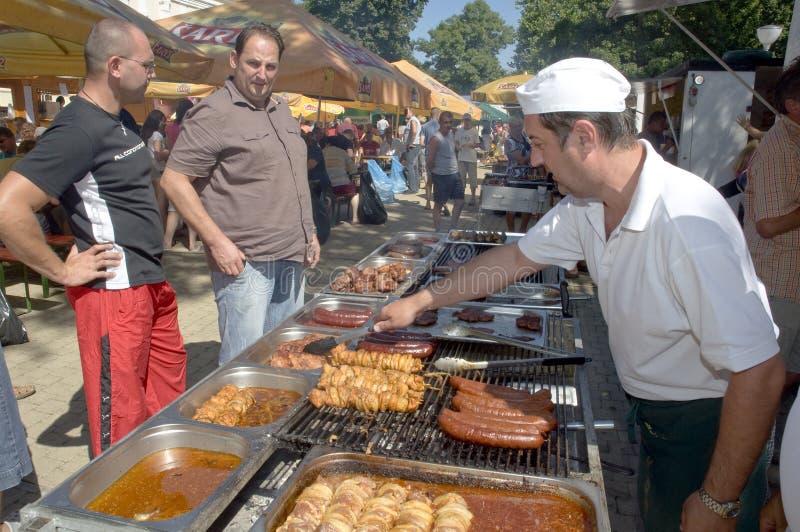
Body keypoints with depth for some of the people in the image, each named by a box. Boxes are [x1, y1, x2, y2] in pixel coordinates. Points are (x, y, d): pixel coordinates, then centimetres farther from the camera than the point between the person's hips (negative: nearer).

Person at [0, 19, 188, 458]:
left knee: (167, 403, 19)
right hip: (114, 291, -10)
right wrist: (63, 271, -17)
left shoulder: (115, 122, 13)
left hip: (150, 285, 10)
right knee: (121, 419, 2)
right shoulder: (79, 129, -17)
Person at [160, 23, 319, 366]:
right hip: (245, 262, -8)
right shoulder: (213, 113, -10)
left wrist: (309, 232, 17)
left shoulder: (281, 111, 15)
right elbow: (173, 180, -14)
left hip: (292, 259, 8)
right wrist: (217, 242, -18)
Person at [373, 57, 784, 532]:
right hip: (653, 414, 7)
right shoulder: (585, 206, -8)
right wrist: (419, 302, 6)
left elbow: (762, 372, -32)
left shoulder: (687, 222, -35)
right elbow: (518, 257, 4)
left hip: (710, 423, -7)